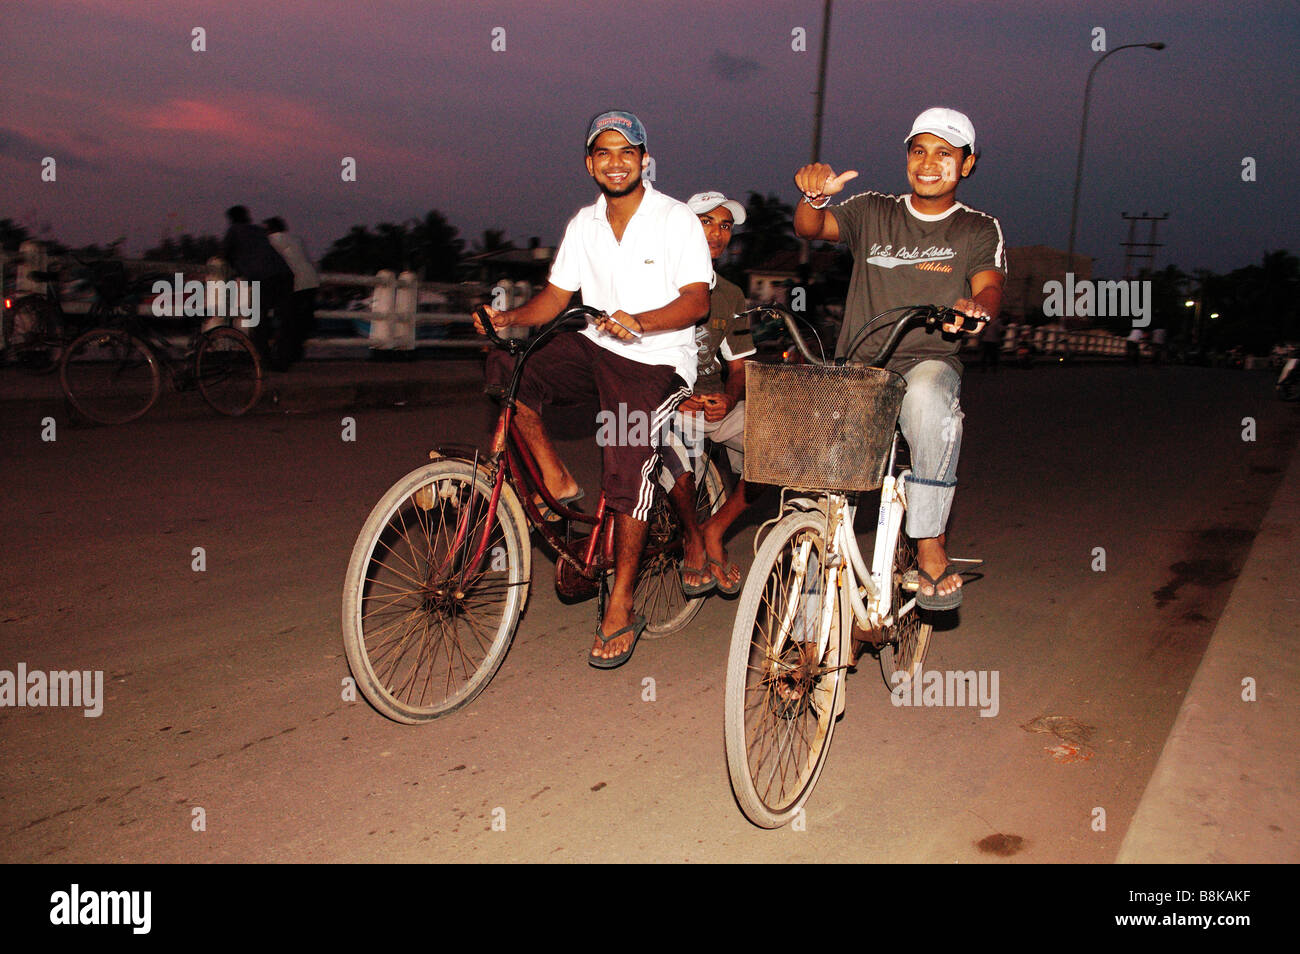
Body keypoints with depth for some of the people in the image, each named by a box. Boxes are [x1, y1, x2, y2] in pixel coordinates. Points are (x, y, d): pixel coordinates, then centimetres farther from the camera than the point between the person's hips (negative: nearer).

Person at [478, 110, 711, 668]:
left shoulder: (676, 220, -5)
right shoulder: (583, 225, 9)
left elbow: (697, 300, -13)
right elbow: (556, 296, 8)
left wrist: (638, 321, -30)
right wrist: (510, 318, -11)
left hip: (656, 361, -5)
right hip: (593, 346, 5)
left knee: (626, 478, -13)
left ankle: (620, 608, 2)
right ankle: (557, 483, -1)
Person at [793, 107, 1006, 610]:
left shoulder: (979, 229, 12)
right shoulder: (873, 212, 15)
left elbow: (990, 285, -6)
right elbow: (810, 227, -1)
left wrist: (978, 307, -31)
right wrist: (815, 194, -24)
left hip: (929, 364, -2)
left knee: (928, 394, -39)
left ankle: (931, 548, -26)